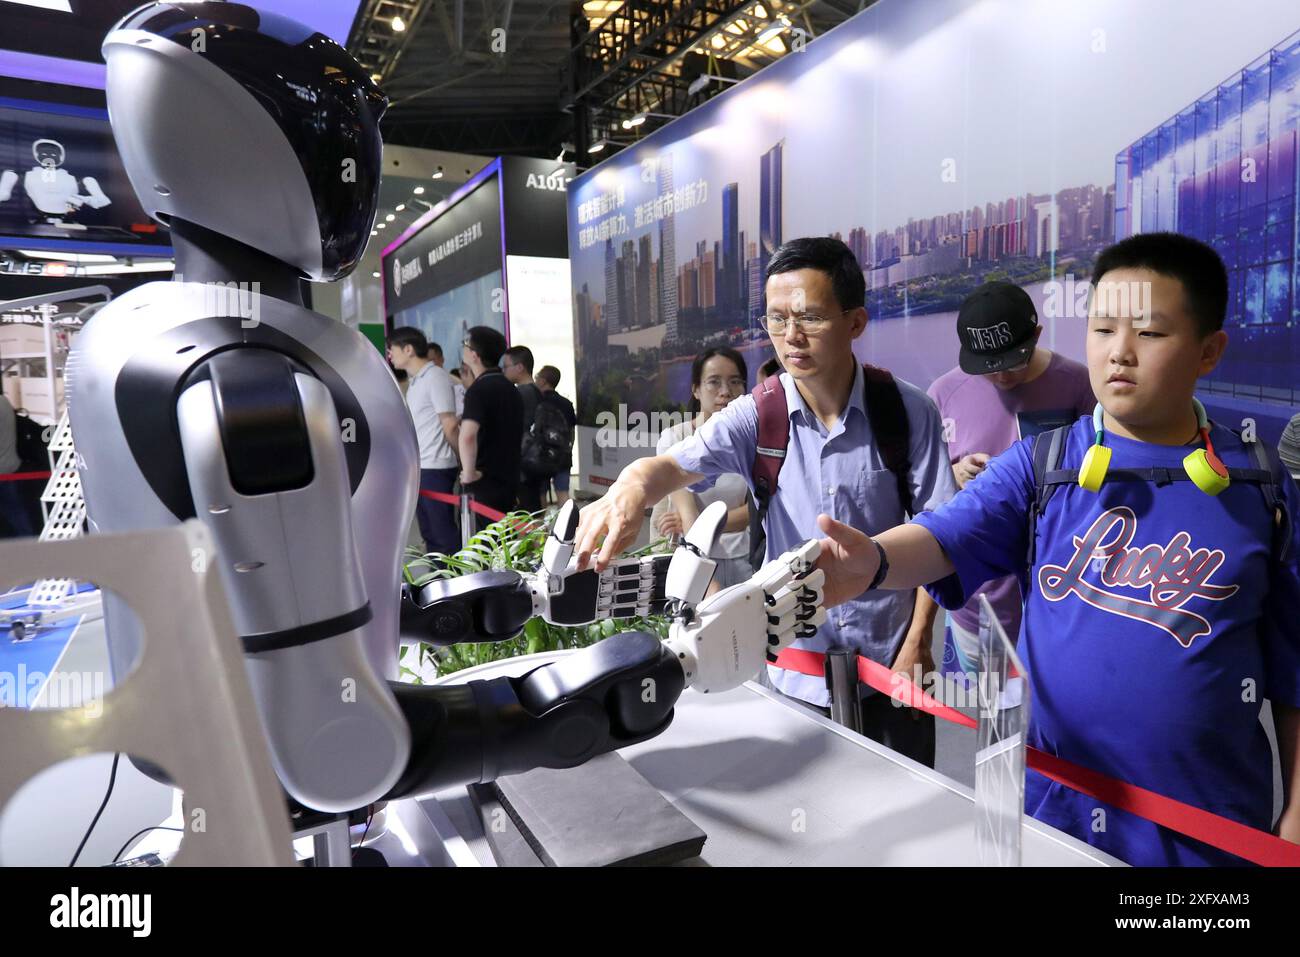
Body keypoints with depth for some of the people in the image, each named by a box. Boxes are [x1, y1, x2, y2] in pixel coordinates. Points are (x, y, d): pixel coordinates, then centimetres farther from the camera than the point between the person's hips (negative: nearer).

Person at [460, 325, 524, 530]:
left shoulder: (479, 389, -16)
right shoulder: (510, 388, 13)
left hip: (485, 482, -9)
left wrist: (469, 473, -22)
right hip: (509, 479, 9)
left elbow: (467, 436, -33)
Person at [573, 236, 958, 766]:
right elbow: (672, 464, -24)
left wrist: (917, 643, -8)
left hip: (889, 664, 0)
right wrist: (632, 488, -47)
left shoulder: (907, 412, -9)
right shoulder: (755, 418, -9)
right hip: (799, 672, 1)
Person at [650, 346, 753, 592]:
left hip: (743, 560, 2)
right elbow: (686, 511, -19)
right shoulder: (674, 438, -9)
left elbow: (755, 508, -4)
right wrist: (710, 582, -31)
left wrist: (699, 524, -21)